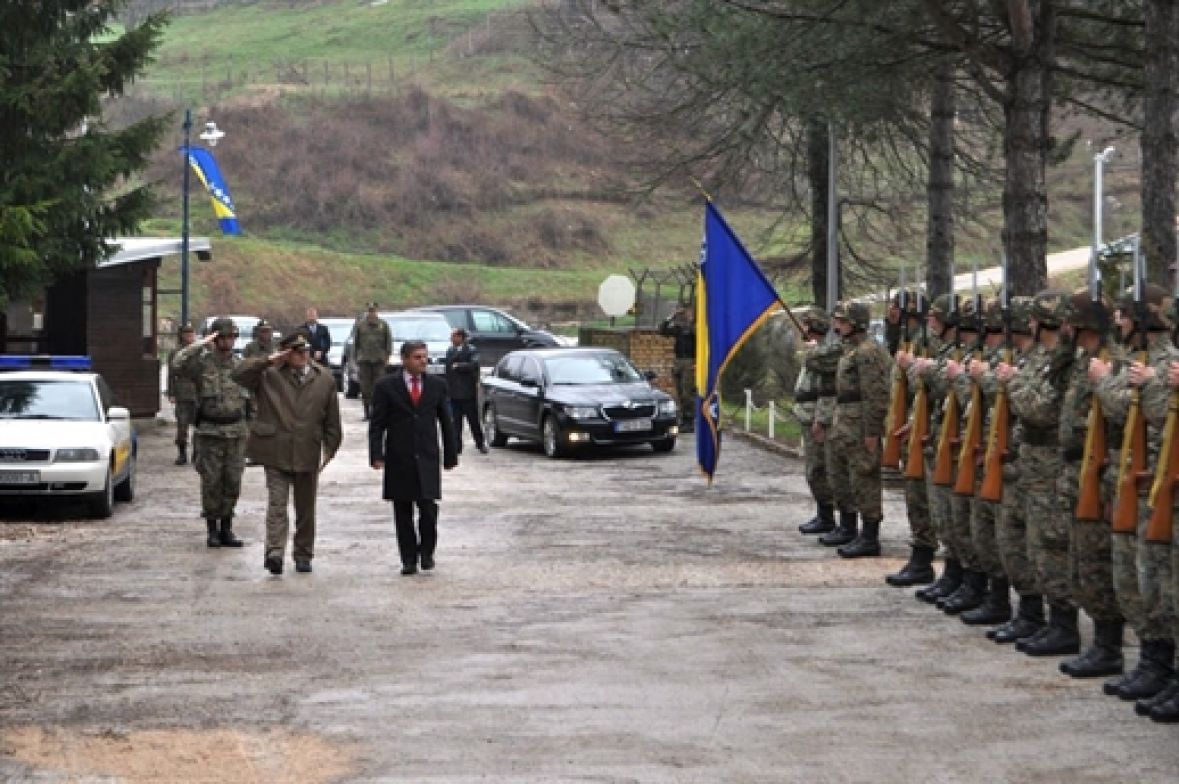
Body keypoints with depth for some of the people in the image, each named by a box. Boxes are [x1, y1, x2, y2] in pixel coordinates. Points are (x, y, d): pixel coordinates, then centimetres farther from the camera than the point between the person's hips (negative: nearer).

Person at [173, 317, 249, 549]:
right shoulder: (202, 363, -5)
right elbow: (179, 364, -27)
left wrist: (249, 428, 14)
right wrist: (201, 344, -23)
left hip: (236, 432, 4)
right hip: (210, 432, -4)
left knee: (232, 483, 4)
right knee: (211, 483, -1)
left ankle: (226, 529, 13)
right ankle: (212, 530, 8)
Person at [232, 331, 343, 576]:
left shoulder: (324, 379, 7)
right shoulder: (269, 375, 0)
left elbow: (332, 420, 11)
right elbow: (238, 374, -11)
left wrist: (329, 448, 7)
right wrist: (268, 360, -14)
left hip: (308, 454, 3)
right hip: (276, 452, -3)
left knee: (306, 508, 11)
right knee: (277, 503, -12)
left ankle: (303, 555, 21)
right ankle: (275, 551, -19)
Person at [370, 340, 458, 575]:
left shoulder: (437, 385, 7)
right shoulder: (386, 386, 1)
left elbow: (446, 422, 11)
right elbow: (377, 424, 0)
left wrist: (450, 455, 9)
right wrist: (376, 455, -9)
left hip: (427, 458, 1)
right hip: (399, 459, -1)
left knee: (428, 508, -8)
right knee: (403, 513, 3)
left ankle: (426, 552, 13)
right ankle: (409, 559, 11)